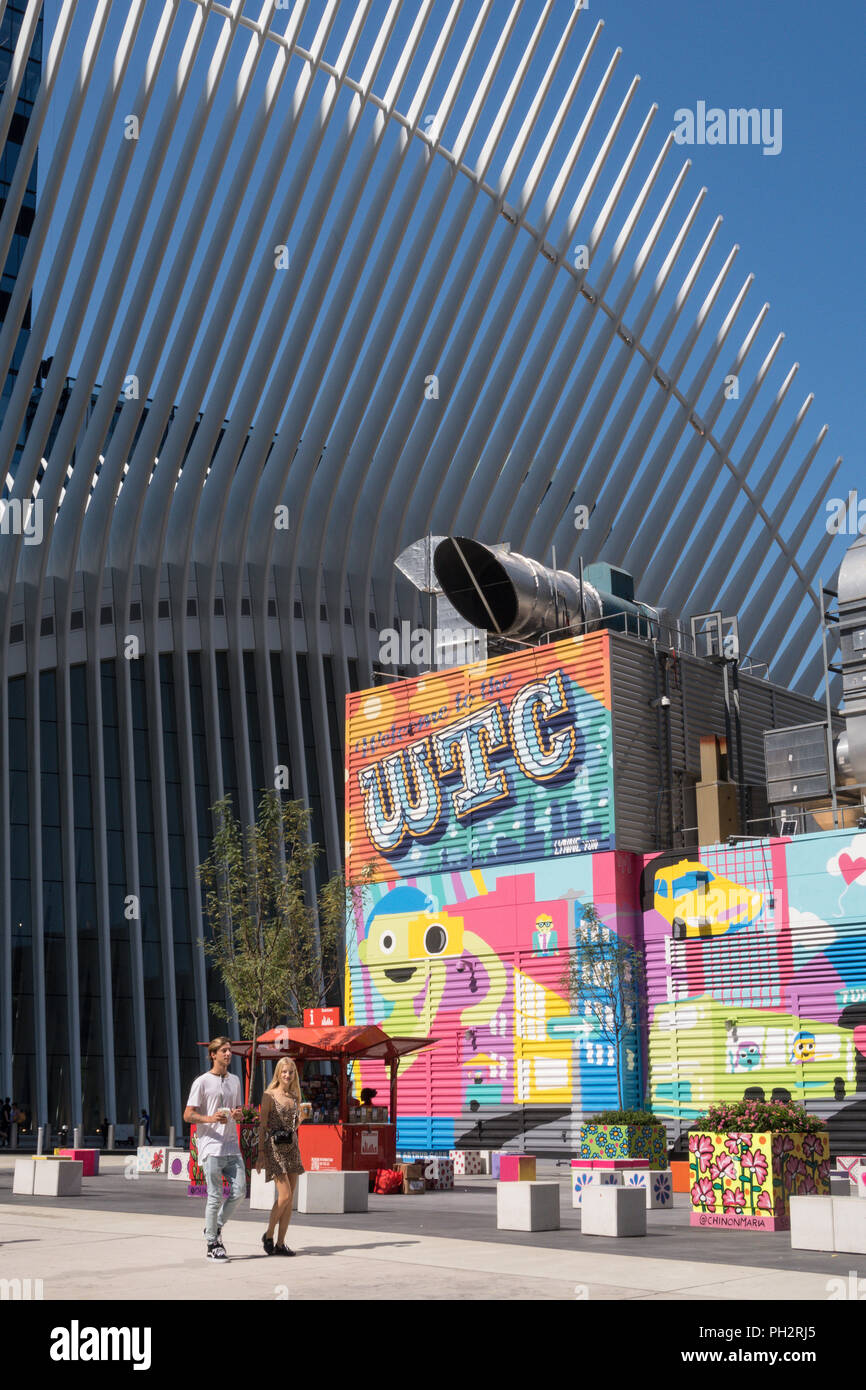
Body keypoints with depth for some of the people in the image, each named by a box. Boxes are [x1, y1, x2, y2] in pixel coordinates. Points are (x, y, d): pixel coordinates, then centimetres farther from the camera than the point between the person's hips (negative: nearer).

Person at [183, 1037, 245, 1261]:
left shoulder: (235, 1081, 16)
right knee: (215, 1197, -5)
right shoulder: (202, 1082, -3)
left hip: (232, 1146, 6)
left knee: (239, 1191, 0)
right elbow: (188, 1116, -5)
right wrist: (211, 1118, -21)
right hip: (211, 1146, -6)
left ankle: (215, 1228, 21)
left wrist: (238, 1114, 1)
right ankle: (212, 1244, 7)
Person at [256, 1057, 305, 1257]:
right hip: (274, 1148, -6)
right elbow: (262, 1125, -5)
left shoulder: (295, 1097, 12)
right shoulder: (269, 1096, -4)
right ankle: (268, 1235, 6)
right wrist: (261, 1153, -9)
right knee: (285, 1196, -13)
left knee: (289, 1199, 3)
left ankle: (280, 1243, 8)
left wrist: (300, 1116, 1)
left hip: (292, 1148, 6)